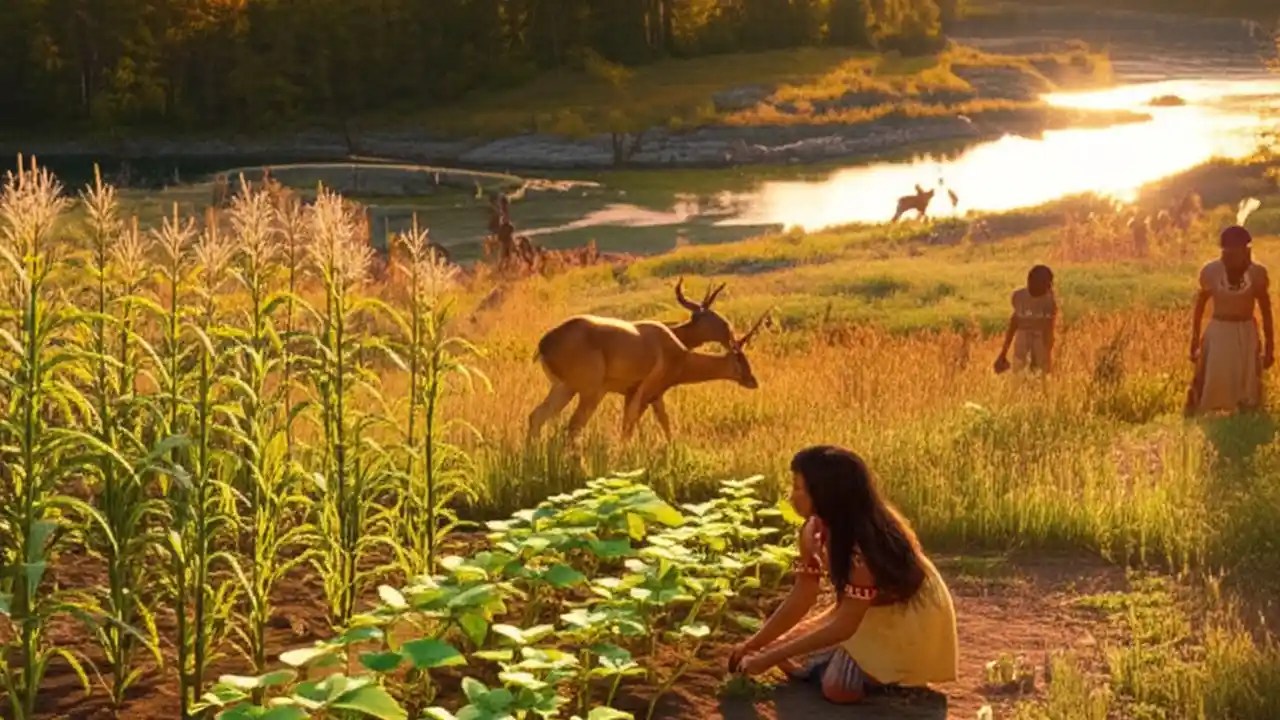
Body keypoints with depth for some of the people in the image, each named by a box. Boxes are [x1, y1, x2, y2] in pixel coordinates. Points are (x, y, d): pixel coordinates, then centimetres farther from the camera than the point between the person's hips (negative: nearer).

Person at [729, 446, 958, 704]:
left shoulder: (867, 544, -36)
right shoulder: (818, 530, -11)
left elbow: (844, 626, -33)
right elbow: (801, 598, -5)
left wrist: (770, 658, -31)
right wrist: (752, 645, -9)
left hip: (909, 622, -8)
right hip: (868, 613, 8)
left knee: (838, 686, -22)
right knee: (786, 647, -4)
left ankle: (894, 675, 6)